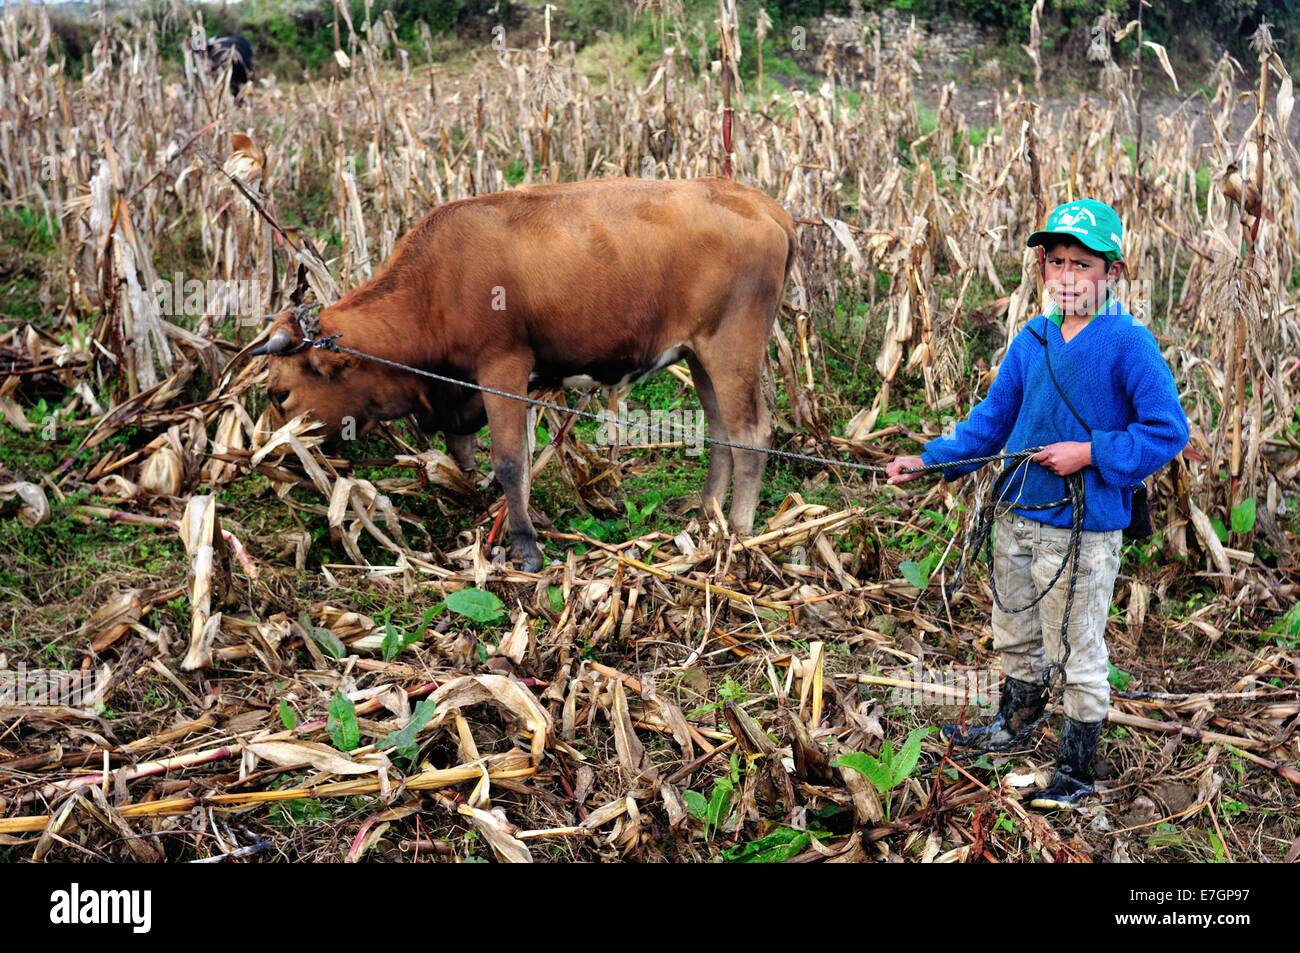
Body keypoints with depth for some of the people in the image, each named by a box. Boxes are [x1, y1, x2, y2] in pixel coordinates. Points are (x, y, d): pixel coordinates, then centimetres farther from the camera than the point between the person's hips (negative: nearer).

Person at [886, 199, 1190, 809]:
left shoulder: (1128, 342, -14)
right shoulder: (1031, 338, 4)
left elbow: (1168, 430, -14)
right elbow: (993, 417, 11)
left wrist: (1089, 452, -20)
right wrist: (930, 461, 3)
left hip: (1082, 531, -6)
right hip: (1016, 516, 7)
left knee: (1077, 654, 6)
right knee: (1013, 634, 24)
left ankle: (1075, 770, 23)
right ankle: (1015, 720, 49)